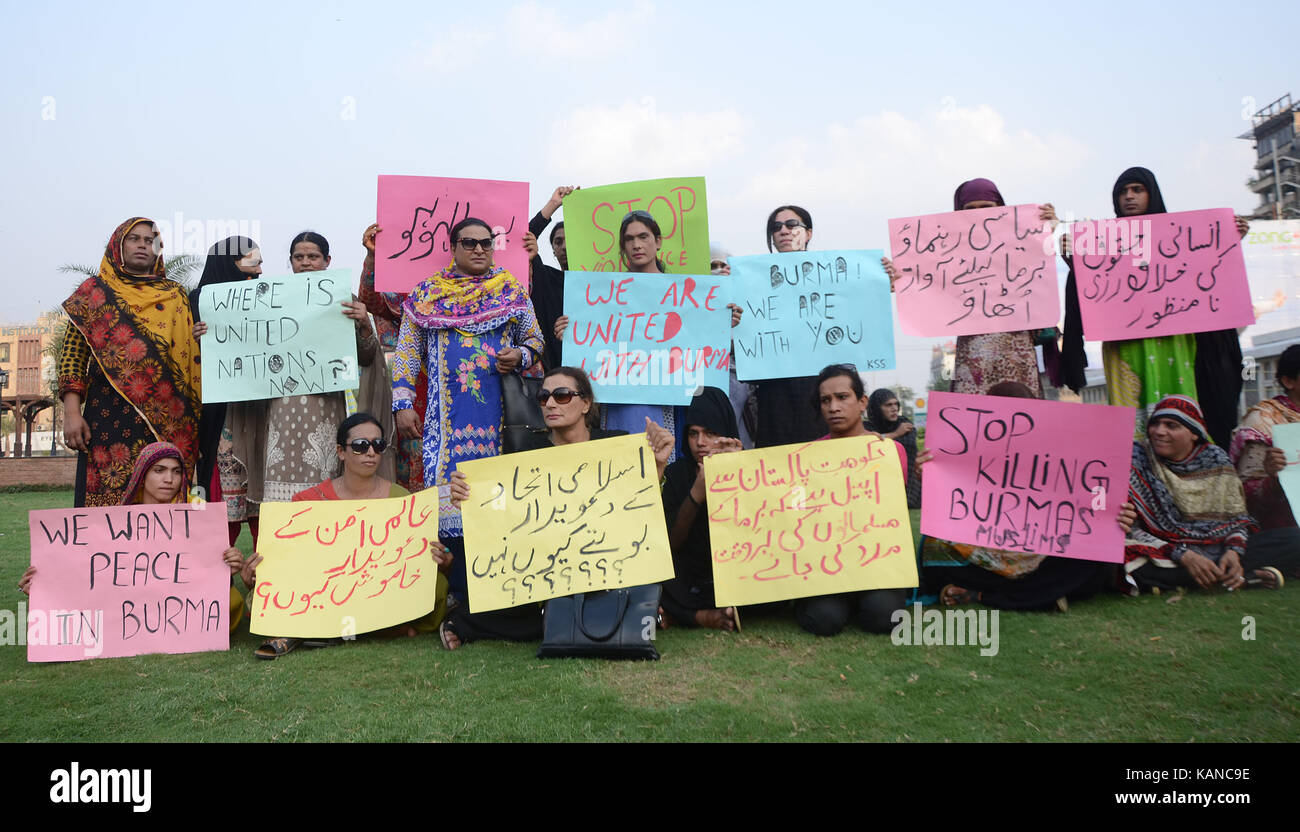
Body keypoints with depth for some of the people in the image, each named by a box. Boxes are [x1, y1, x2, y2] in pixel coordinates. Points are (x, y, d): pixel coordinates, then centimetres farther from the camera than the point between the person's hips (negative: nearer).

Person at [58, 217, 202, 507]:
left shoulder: (175, 295, 16)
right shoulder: (95, 291, 12)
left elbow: (190, 353, 13)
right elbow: (72, 353, 6)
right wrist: (71, 412, -5)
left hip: (166, 419, 1)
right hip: (110, 415, -1)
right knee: (107, 498, -7)